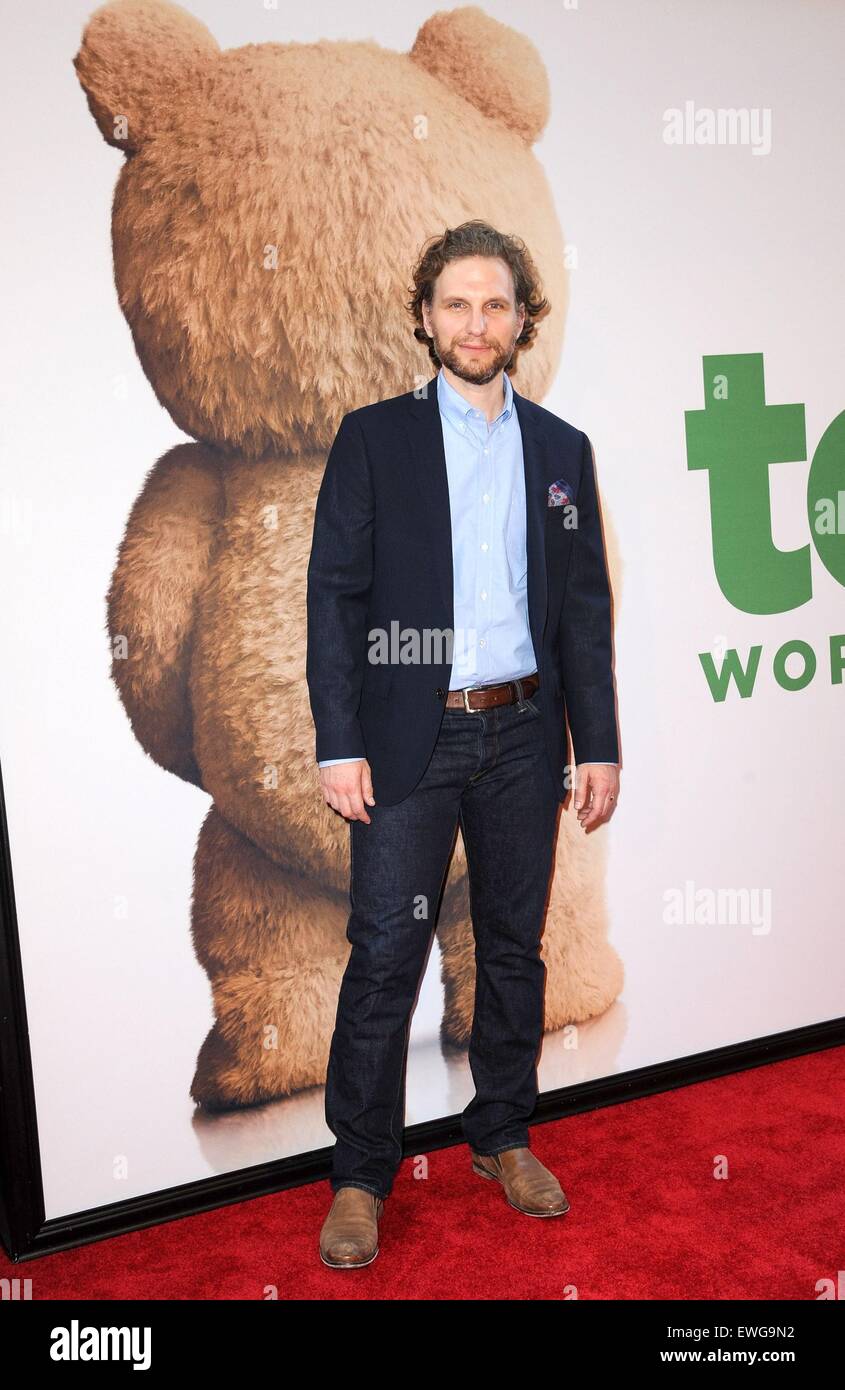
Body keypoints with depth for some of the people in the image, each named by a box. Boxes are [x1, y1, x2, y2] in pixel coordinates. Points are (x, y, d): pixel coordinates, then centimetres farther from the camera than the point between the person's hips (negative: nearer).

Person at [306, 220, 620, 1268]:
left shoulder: (560, 448, 10)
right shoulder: (373, 437, 1)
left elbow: (585, 607, 9)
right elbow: (334, 594, -4)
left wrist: (598, 745, 5)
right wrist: (339, 743, -11)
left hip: (522, 736, 3)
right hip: (408, 739, -3)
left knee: (513, 946, 13)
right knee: (384, 958, 0)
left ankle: (501, 1134, 33)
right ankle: (360, 1174, 17)